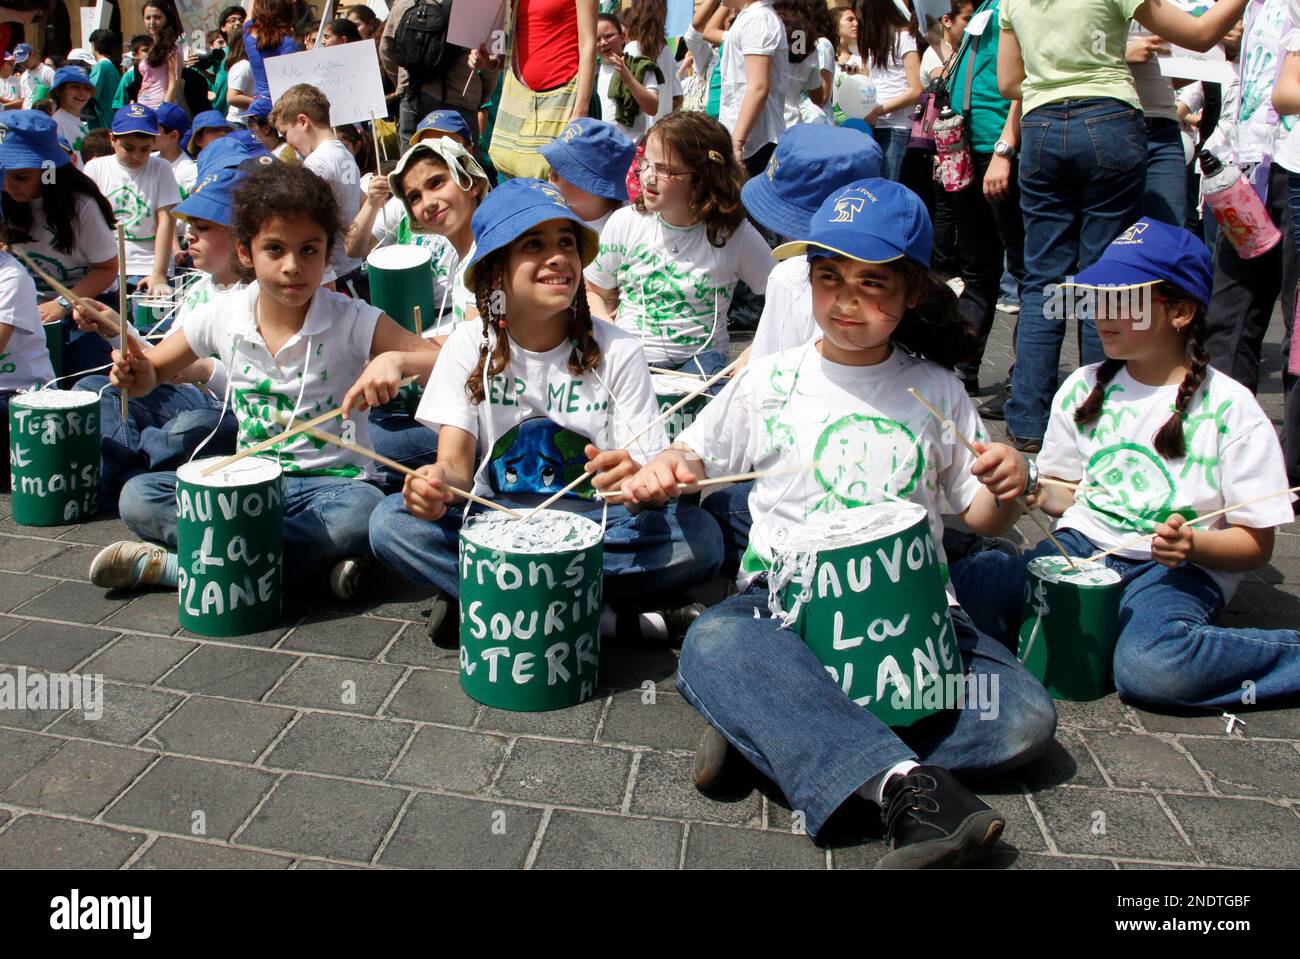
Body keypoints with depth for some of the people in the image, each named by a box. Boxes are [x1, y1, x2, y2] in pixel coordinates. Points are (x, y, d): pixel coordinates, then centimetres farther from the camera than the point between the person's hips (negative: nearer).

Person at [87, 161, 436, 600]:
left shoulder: (351, 321, -13)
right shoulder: (222, 315, -2)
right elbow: (150, 375, 13)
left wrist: (396, 359, -40)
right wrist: (135, 373, -12)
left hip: (329, 481, -3)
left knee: (362, 510, -37)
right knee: (137, 497, -15)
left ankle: (164, 565, -23)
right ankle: (310, 557, -20)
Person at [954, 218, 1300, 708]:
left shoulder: (1230, 408, -3)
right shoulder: (1083, 388, 10)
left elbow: (1256, 544, -1)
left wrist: (1194, 546, -22)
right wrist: (1036, 489, -5)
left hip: (1176, 569, -3)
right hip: (1081, 548, 4)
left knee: (1150, 668, -36)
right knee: (967, 589, -26)